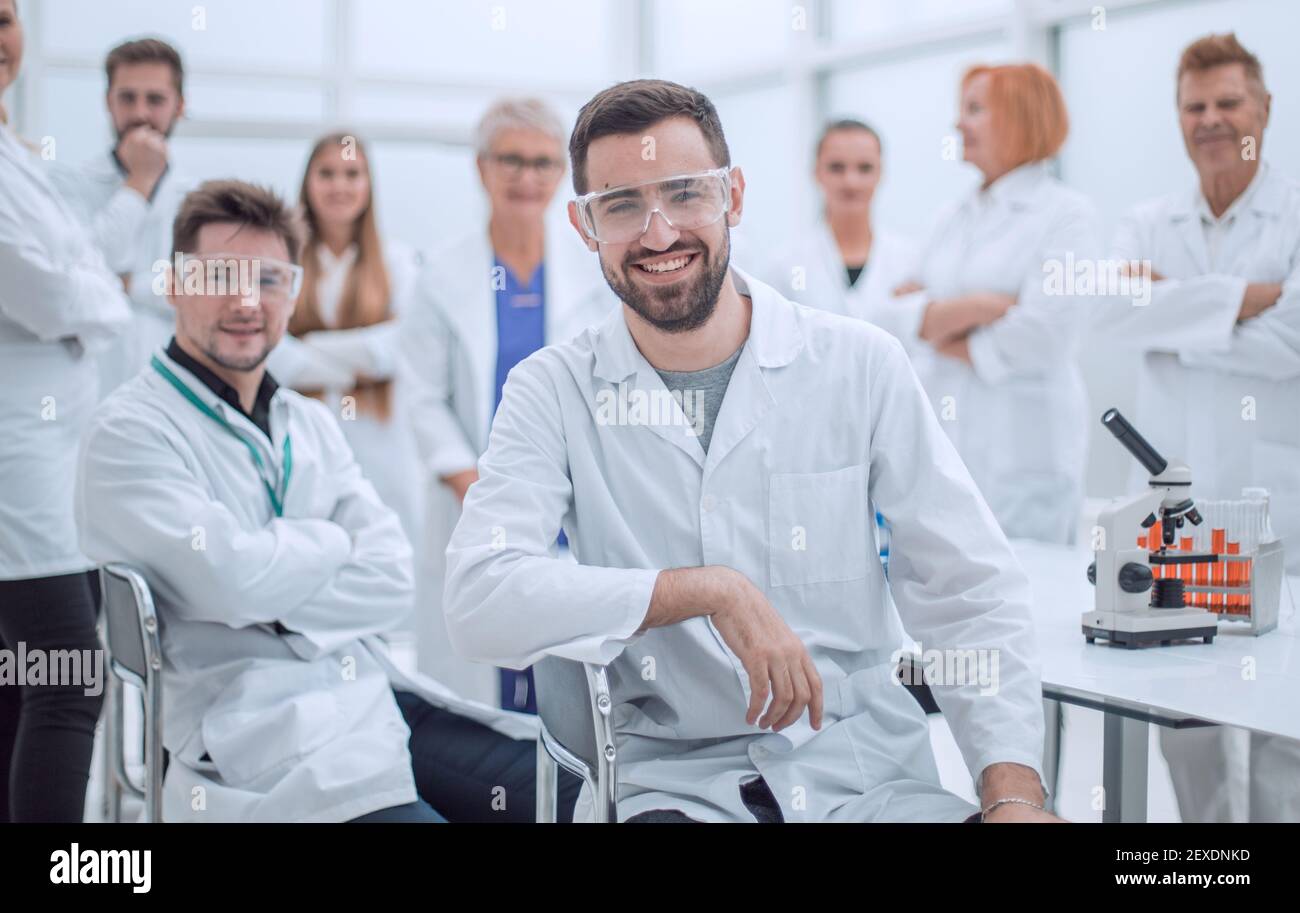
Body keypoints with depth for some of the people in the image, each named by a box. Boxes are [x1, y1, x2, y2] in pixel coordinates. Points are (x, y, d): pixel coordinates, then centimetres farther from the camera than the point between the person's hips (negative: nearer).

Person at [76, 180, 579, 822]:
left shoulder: (310, 424, 18)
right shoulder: (129, 433, -1)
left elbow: (392, 581, 6)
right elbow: (229, 577, -16)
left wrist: (272, 598, -9)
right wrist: (332, 539, 2)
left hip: (383, 700, 6)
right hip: (255, 740, -6)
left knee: (576, 795, -9)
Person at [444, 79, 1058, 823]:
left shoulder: (860, 364, 3)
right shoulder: (553, 392, 1)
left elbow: (969, 594, 2)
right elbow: (479, 599, -13)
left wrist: (1014, 794, -11)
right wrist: (713, 590, -18)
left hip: (872, 780, 2)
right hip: (673, 784, -1)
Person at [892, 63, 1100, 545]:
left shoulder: (1066, 214, -4)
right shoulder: (954, 219, 16)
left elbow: (1042, 333, -16)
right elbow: (903, 316, 6)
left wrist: (936, 322, -3)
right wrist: (971, 308, -14)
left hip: (1020, 453, -6)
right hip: (939, 447, 6)